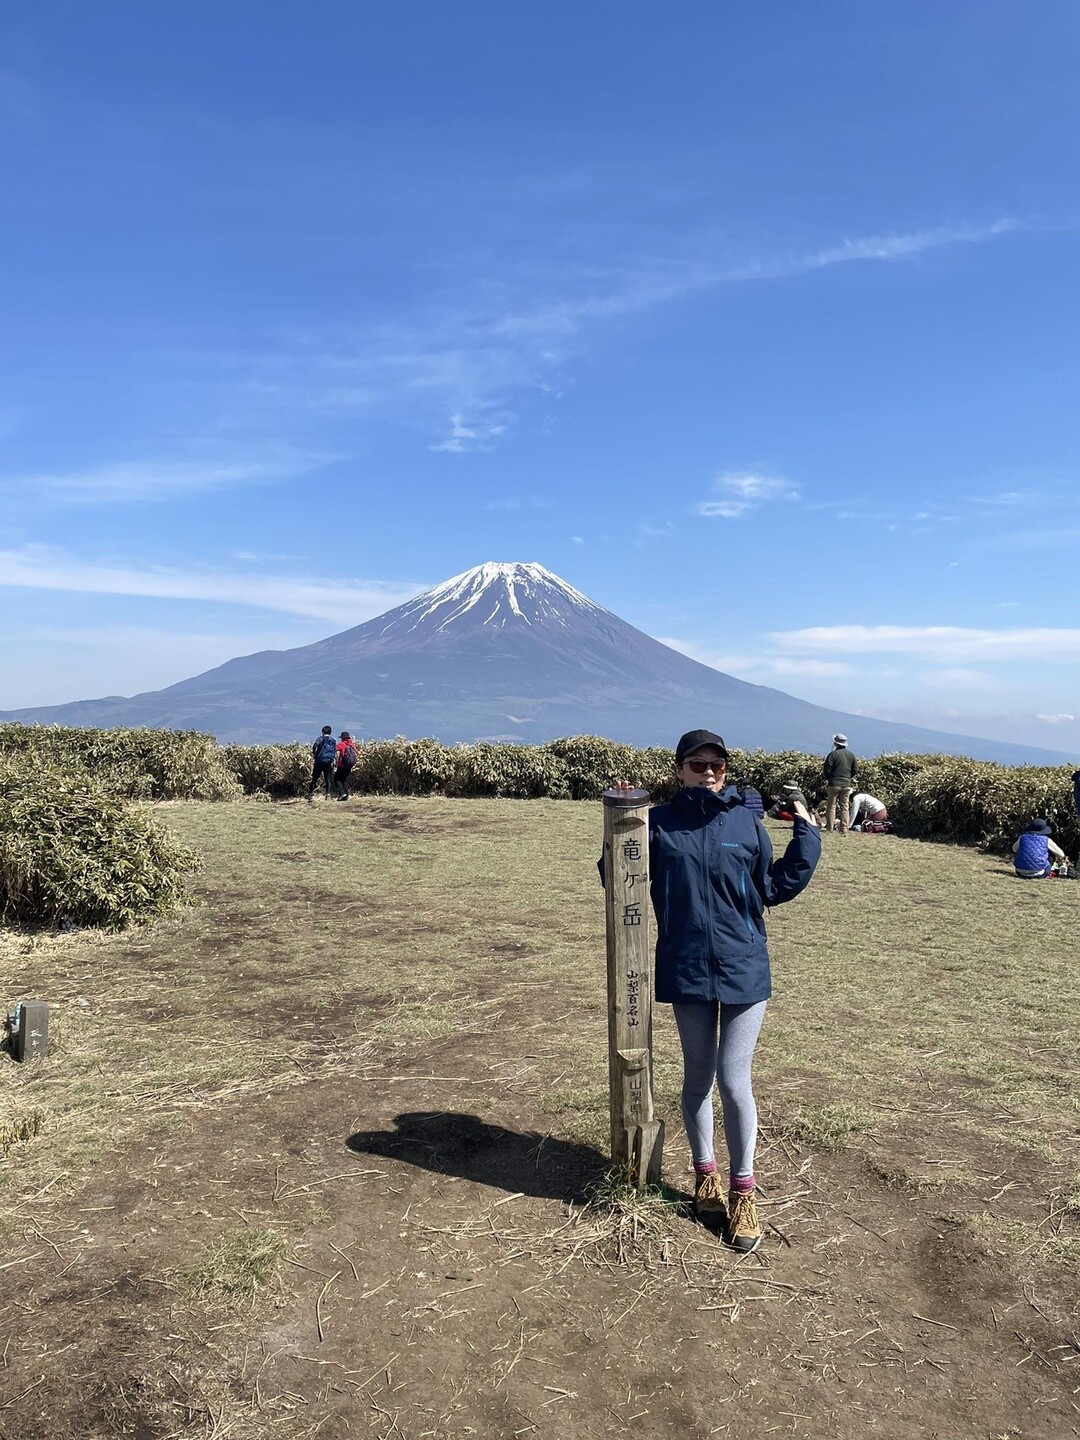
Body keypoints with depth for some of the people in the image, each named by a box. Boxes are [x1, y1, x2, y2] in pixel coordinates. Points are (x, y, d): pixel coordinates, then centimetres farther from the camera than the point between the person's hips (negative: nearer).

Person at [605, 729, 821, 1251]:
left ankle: (742, 1193, 21)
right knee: (697, 1078, 16)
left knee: (734, 1082, 1)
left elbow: (775, 887, 6)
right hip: (686, 972, 1)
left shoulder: (746, 822, -1)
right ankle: (705, 1175, 37)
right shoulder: (659, 823, -3)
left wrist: (806, 833, 0)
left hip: (744, 971, 0)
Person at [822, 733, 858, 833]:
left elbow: (827, 769, -10)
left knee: (831, 806, 3)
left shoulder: (833, 754, -10)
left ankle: (830, 829, 0)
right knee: (844, 807, 8)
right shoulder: (851, 755, 6)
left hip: (834, 784, -4)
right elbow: (856, 770, 8)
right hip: (847, 784, 4)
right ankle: (844, 830, 6)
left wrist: (827, 778, 8)